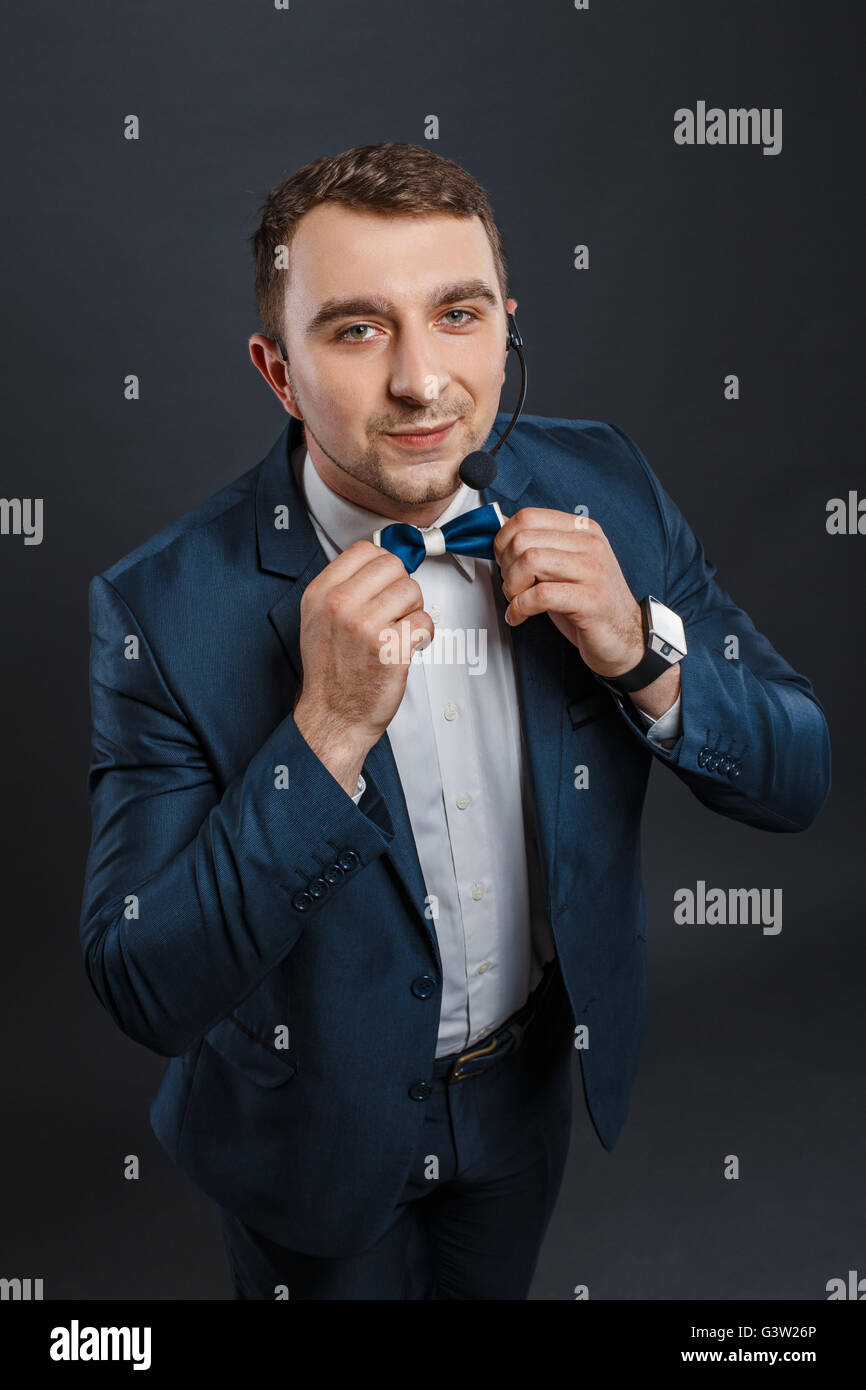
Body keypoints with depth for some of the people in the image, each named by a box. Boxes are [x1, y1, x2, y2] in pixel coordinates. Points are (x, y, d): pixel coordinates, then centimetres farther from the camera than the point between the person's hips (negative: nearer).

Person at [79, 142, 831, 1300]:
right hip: (320, 1133, -3)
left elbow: (798, 783, -10)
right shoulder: (160, 610, -28)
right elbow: (144, 995, -27)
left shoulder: (603, 489, -17)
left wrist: (642, 652, -30)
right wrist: (328, 734, -38)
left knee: (495, 1289, 31)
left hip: (537, 1081, 4)